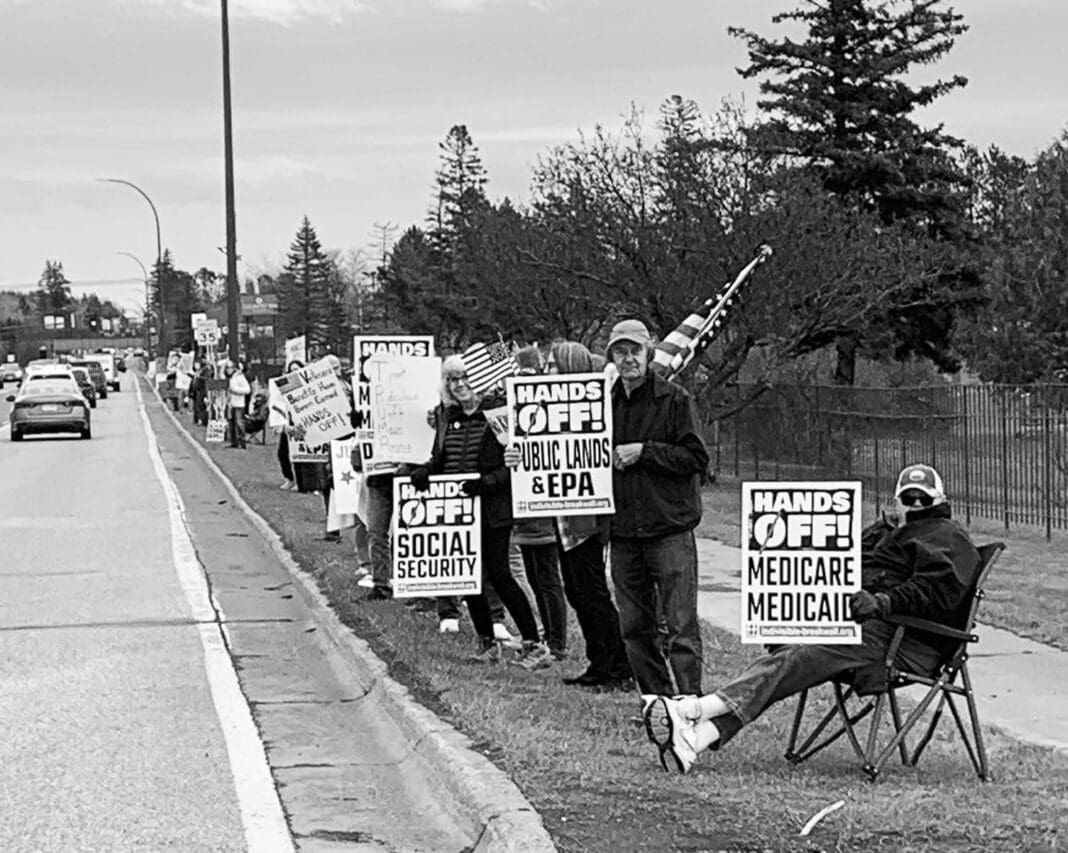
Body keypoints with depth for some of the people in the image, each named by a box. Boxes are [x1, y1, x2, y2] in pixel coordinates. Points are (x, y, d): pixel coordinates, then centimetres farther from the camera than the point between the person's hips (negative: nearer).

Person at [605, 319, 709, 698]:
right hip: (623, 531, 5)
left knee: (681, 626, -8)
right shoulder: (608, 404, 12)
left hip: (670, 528, -5)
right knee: (634, 628, 8)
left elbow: (696, 457, -7)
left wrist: (645, 452, -13)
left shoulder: (674, 399, -2)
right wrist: (607, 459, 1)